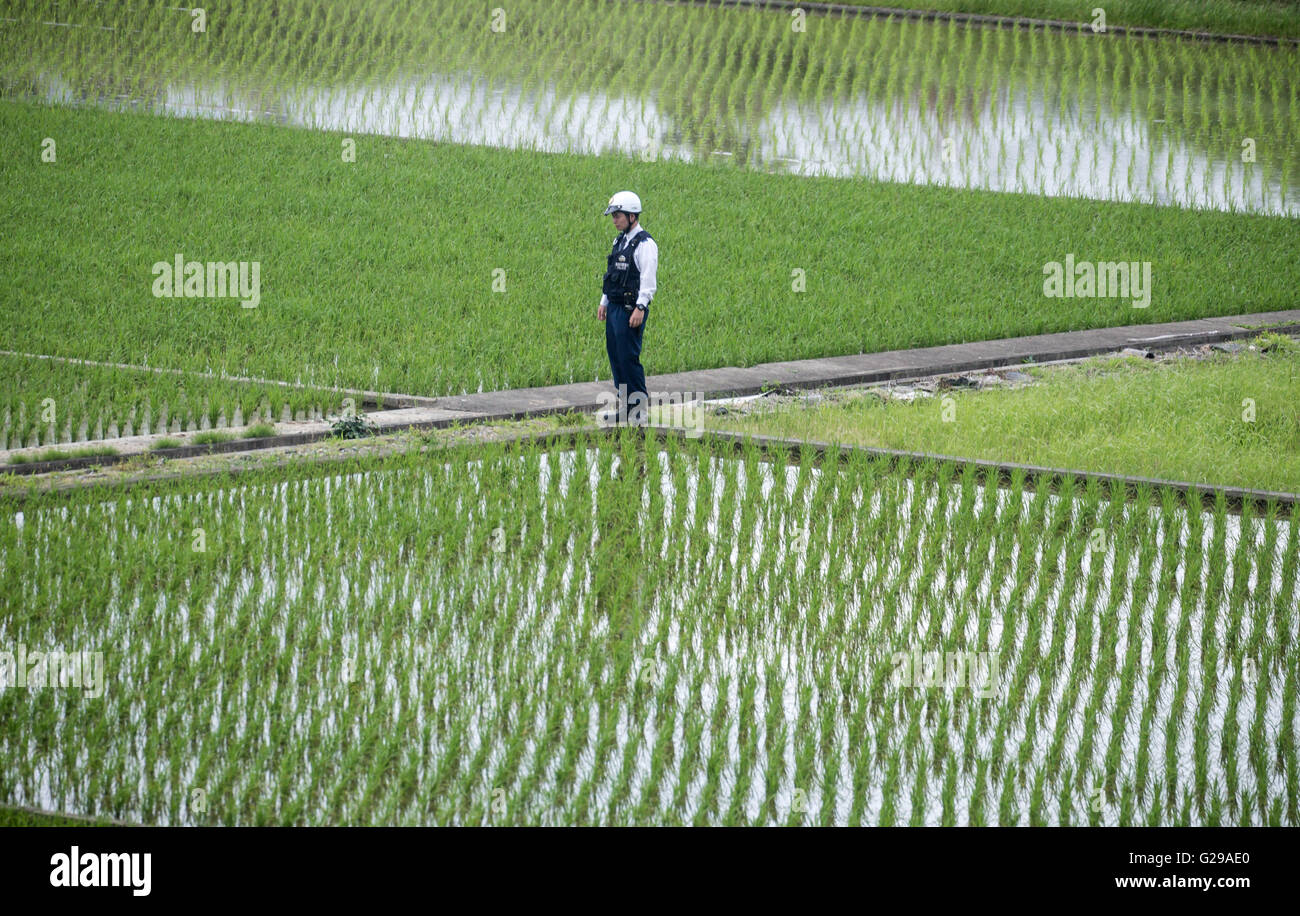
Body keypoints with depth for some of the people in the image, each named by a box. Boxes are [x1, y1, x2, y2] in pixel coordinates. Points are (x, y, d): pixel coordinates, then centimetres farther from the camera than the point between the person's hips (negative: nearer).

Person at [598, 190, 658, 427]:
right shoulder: (620, 241, 16)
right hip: (614, 309, 9)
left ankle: (640, 409, -4)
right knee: (615, 355, 11)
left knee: (628, 358, -10)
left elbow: (648, 279, -17)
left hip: (630, 309, -9)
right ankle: (625, 406, 19)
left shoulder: (644, 244, -12)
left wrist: (640, 308, -22)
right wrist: (604, 303, 21)